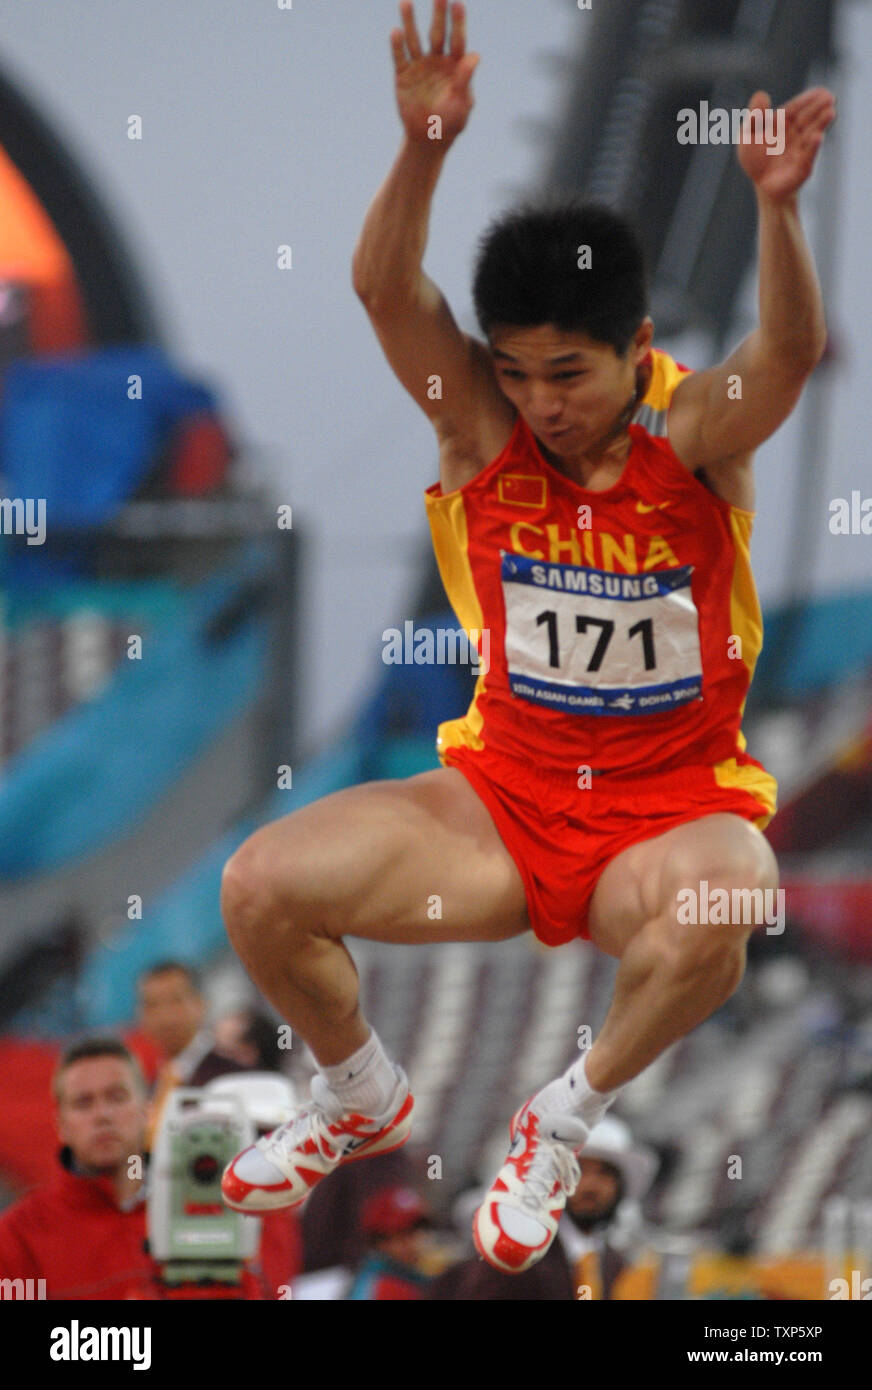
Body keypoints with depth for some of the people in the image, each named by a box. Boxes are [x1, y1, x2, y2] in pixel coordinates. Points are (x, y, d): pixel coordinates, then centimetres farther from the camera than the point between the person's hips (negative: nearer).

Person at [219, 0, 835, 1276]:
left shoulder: (695, 431, -12)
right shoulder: (481, 420, -7)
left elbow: (791, 353, -33)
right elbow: (383, 287, -22)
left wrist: (776, 207, -52)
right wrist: (427, 145, -40)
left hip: (675, 809, -3)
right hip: (501, 796, 3)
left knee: (709, 920, -39)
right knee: (261, 886, -14)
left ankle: (564, 1123, -10)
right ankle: (363, 1101, 17)